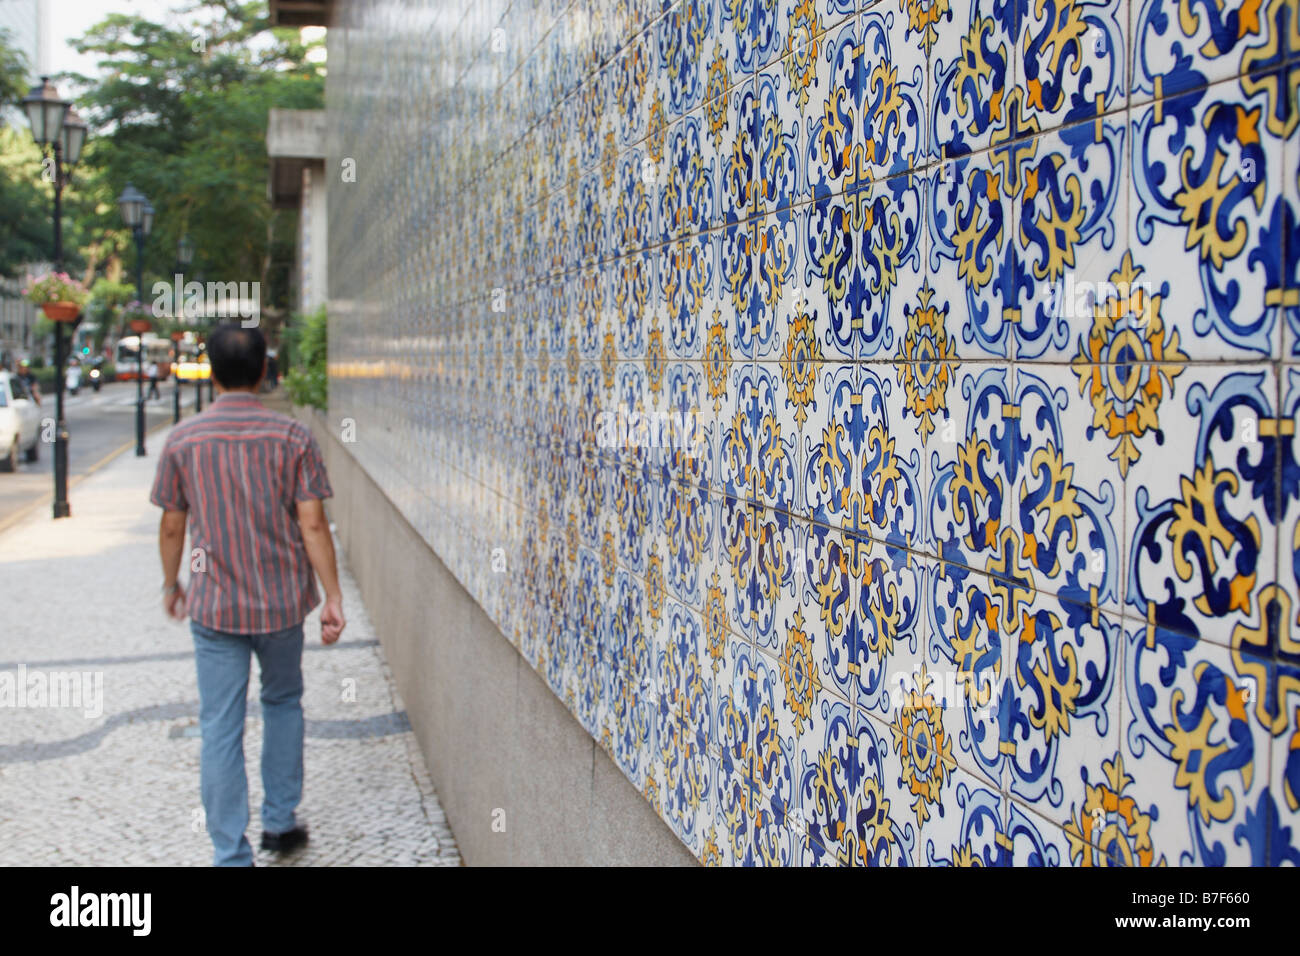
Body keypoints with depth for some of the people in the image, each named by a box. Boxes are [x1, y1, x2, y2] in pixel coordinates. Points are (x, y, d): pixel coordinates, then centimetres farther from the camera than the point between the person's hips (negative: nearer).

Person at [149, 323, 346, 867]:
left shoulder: (183, 440, -4)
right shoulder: (291, 437, -8)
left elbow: (172, 526, 3)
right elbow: (312, 524, -10)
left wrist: (171, 584, 20)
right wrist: (332, 598, -3)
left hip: (213, 605, 0)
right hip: (282, 600, 0)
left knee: (220, 730, 4)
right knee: (283, 702, 23)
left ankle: (231, 855, 7)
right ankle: (280, 822, 28)